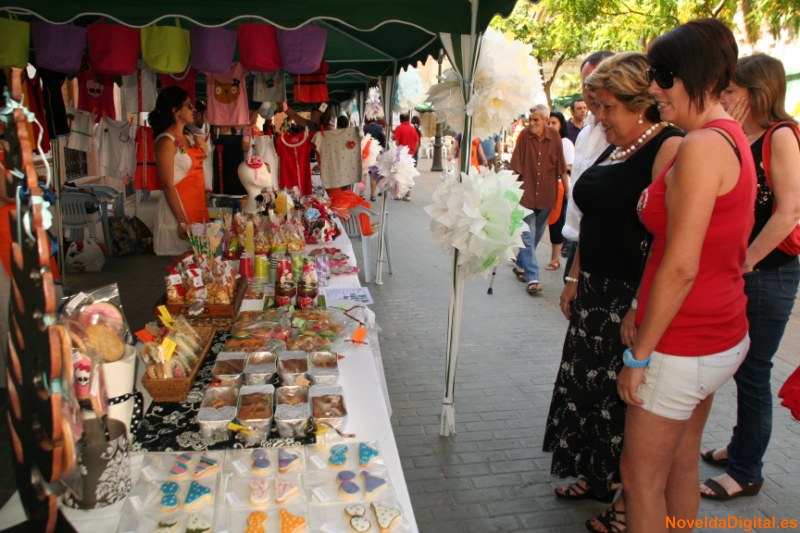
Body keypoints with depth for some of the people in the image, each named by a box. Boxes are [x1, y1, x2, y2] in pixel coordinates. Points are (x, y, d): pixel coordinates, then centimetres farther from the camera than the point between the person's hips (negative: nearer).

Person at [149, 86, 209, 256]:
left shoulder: (189, 138, 13)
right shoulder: (166, 141, -11)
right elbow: (167, 186, -17)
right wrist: (182, 222, -20)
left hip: (198, 208, 8)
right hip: (178, 209, -8)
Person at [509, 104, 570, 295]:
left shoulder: (554, 137, -1)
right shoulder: (524, 136, -7)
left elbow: (561, 167, 4)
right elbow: (515, 166, -6)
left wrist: (568, 190, 3)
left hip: (546, 195, 3)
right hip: (526, 193, -3)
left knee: (536, 236, 16)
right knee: (528, 237, -5)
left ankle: (521, 265, 37)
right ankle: (532, 278, -5)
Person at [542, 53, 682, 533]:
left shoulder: (669, 148, -16)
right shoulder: (613, 151, 12)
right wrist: (576, 280, 17)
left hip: (634, 298, -9)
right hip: (596, 292, 9)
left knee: (625, 396, 4)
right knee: (590, 383, 17)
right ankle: (599, 477, 38)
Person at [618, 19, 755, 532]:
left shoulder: (701, 147, -20)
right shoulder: (733, 139, 10)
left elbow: (681, 268, -24)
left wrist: (638, 355, -16)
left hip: (683, 347, -9)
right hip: (721, 335, 9)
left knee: (641, 473, 7)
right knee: (682, 462, 23)